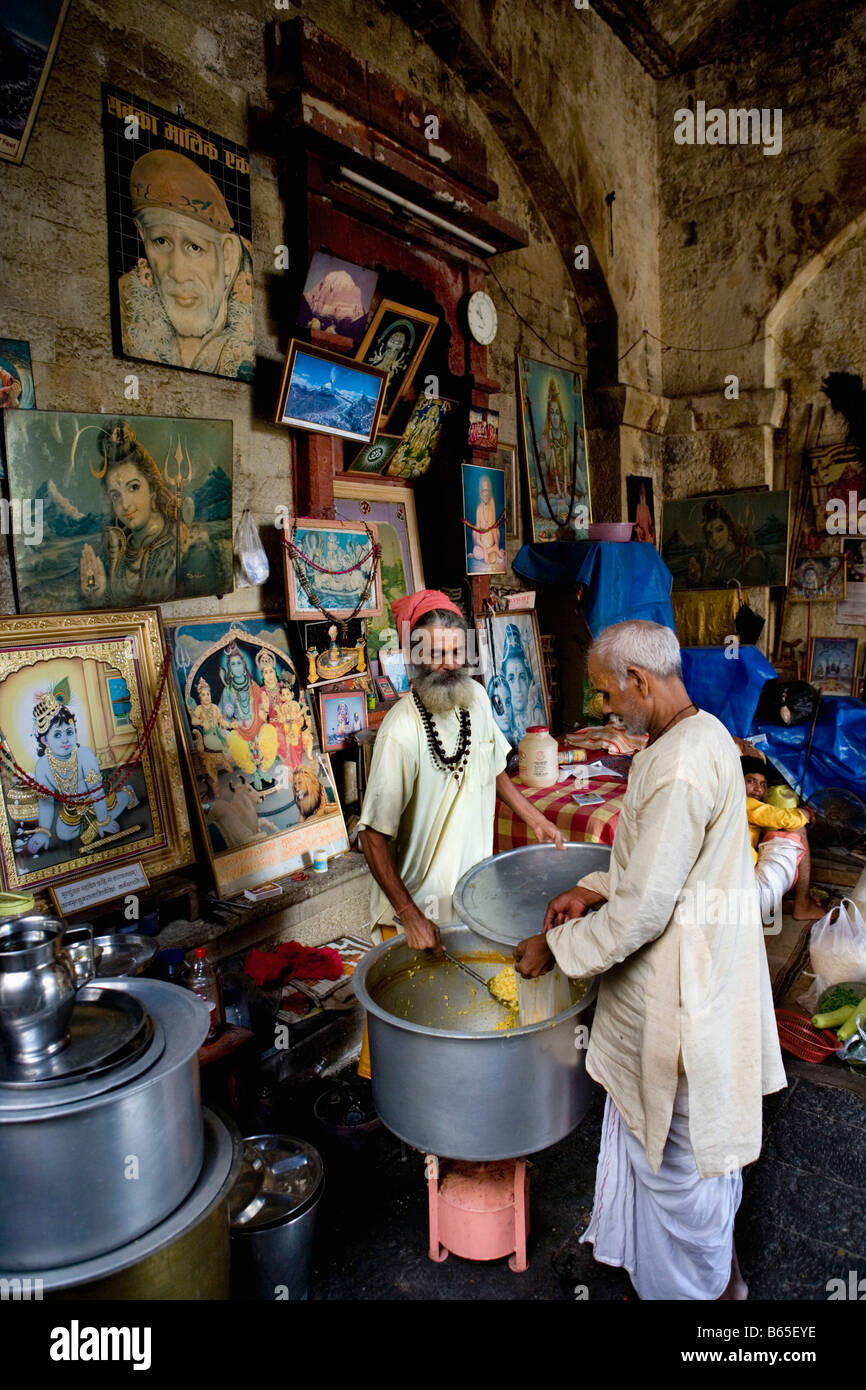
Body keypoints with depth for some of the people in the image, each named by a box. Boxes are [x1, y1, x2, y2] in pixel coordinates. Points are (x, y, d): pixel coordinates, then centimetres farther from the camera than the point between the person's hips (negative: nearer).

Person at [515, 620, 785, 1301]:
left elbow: (644, 909, -26)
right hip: (697, 968, 10)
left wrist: (557, 948, -13)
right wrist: (596, 887, 7)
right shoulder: (703, 733, 3)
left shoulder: (679, 767, -30)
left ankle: (711, 1281, 38)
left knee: (680, 1147, 13)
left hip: (680, 990, -10)